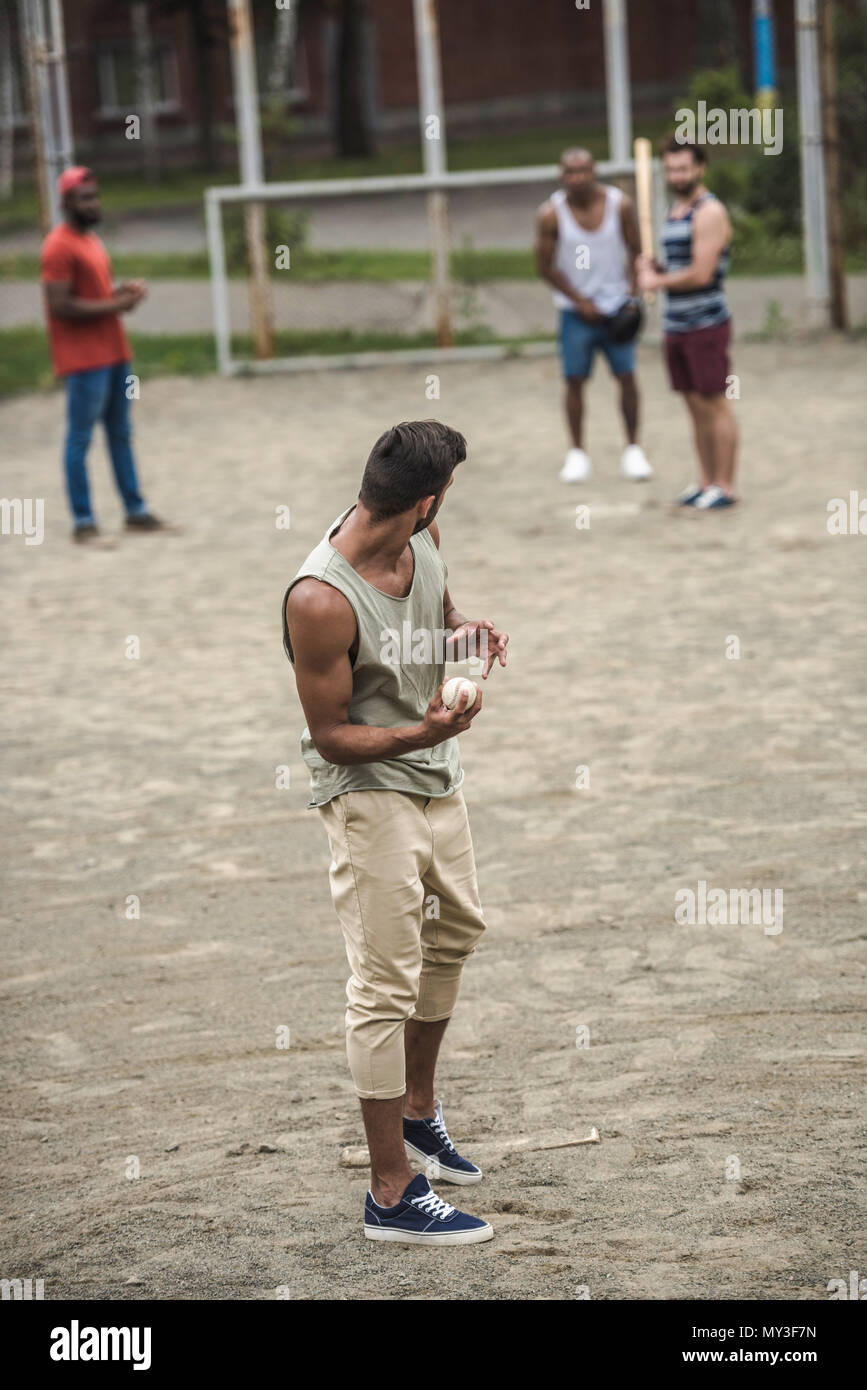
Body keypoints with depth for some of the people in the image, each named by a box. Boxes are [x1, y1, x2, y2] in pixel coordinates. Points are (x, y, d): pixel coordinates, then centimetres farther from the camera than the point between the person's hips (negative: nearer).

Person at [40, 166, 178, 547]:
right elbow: (60, 306, -20)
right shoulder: (59, 247, -14)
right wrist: (114, 305, -17)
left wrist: (122, 290, 5)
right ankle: (82, 523, -2)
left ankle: (136, 511, 21)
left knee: (121, 434, 14)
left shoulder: (90, 240, 16)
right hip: (84, 358, -10)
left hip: (113, 352, 10)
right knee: (80, 439, -5)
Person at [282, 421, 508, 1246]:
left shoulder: (421, 541, -5)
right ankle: (391, 1195, 0)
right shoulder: (320, 601, -29)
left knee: (454, 933, 25)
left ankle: (416, 1108, 46)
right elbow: (331, 736, -21)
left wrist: (464, 634, -5)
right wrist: (423, 733, -34)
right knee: (385, 986, -6)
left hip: (436, 779, 9)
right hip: (368, 795, -9)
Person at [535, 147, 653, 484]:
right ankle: (577, 453, 11)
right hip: (576, 310, -1)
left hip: (616, 304, 1)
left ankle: (633, 449, 9)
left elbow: (635, 250, 3)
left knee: (626, 376, -2)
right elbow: (546, 266, -5)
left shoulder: (619, 204, -7)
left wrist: (632, 293, -8)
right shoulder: (551, 214, -11)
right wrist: (581, 302, -8)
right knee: (574, 380, -1)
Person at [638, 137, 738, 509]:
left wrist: (656, 282, -7)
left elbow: (701, 273, -20)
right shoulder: (676, 211, 16)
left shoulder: (710, 213, -13)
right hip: (676, 325, 8)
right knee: (695, 406, 11)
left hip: (706, 323, -8)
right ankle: (706, 481, 16)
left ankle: (724, 486, -1)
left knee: (714, 405, -4)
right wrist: (652, 267, 4)